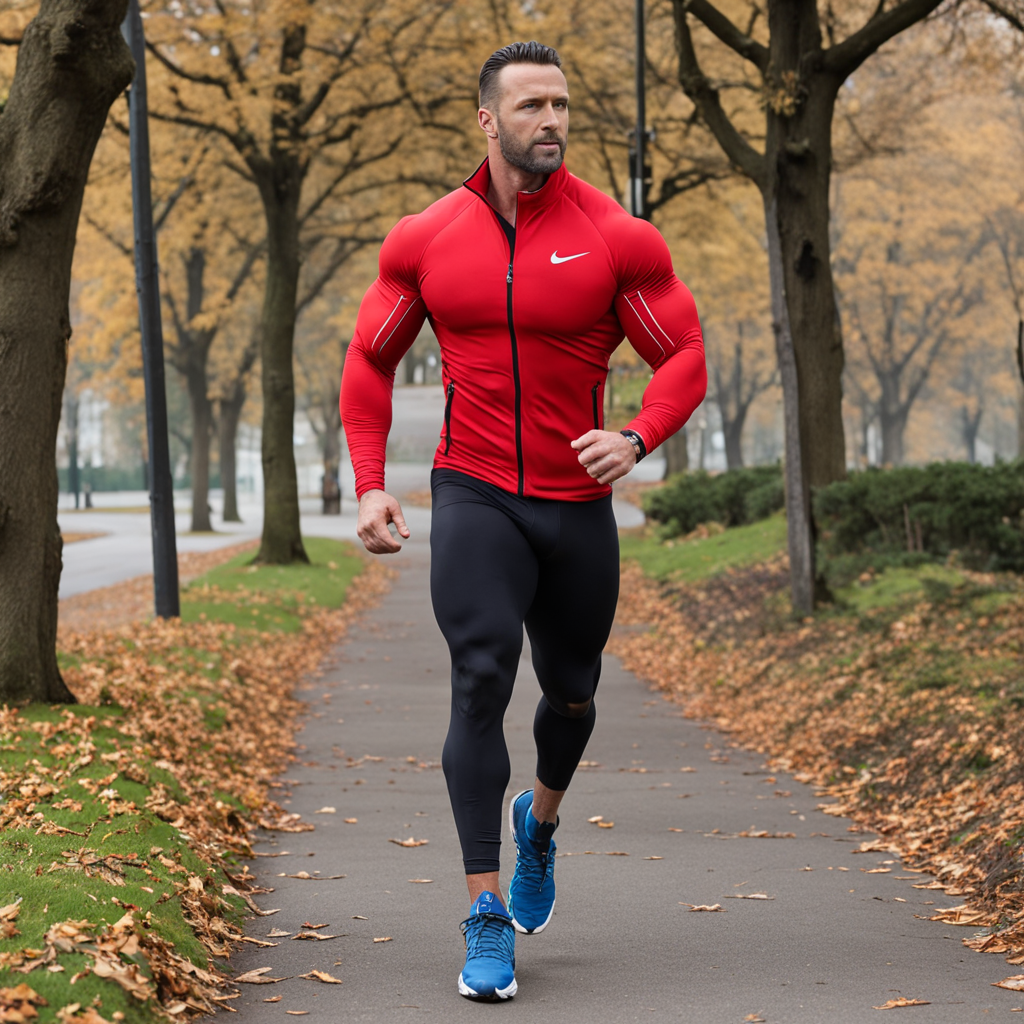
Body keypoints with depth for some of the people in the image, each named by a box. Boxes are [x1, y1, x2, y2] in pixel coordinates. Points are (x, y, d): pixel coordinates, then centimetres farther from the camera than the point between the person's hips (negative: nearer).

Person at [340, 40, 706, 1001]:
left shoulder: (617, 238, -5)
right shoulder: (423, 241, -1)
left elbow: (683, 357, -2)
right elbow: (370, 362, 10)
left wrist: (637, 438, -22)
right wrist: (370, 484, -2)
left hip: (578, 505, 1)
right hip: (473, 497, -1)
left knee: (570, 692, 16)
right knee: (481, 678, -18)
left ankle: (541, 821, 50)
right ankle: (486, 917, -14)